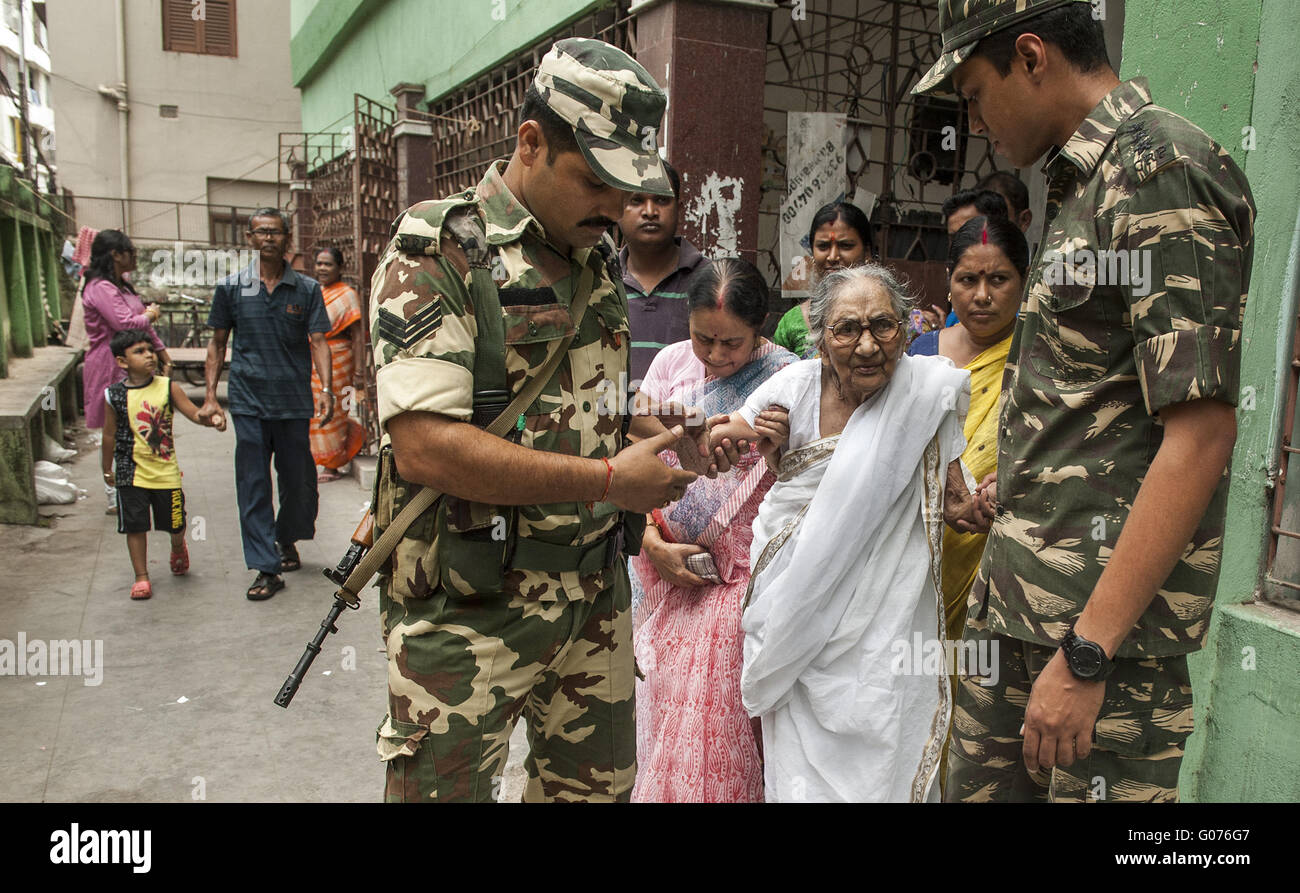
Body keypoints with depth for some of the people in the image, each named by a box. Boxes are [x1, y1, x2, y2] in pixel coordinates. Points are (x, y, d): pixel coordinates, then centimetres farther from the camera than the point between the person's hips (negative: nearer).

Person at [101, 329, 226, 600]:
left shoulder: (168, 387, -4)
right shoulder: (114, 395, -4)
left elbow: (194, 413, -8)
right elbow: (110, 435, 6)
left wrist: (212, 418, -30)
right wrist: (108, 469, 13)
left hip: (166, 470, 1)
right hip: (131, 473, 0)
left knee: (176, 524, 11)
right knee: (135, 525, 4)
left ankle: (178, 549, 44)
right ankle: (141, 576, 19)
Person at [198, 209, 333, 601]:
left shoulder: (307, 289, 4)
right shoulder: (231, 287, 5)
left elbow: (318, 341, -2)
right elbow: (217, 343, 10)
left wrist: (326, 389, -16)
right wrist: (210, 396, 4)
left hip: (294, 400, 0)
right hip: (248, 400, 0)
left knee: (298, 480, 9)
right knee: (252, 485, -1)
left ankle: (287, 539, 36)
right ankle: (267, 569, 4)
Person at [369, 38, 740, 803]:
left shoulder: (600, 260, 10)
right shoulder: (437, 254, -13)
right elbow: (423, 446, -24)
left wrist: (672, 436, -2)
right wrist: (608, 481, -21)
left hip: (595, 597, 7)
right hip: (468, 615, -6)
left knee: (601, 783, 19)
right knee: (447, 784, 9)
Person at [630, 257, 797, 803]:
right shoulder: (671, 363, 3)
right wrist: (653, 543, -5)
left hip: (739, 576, -4)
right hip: (666, 573, 4)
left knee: (713, 727, -1)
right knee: (661, 712, 13)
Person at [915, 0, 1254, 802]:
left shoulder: (1162, 171, -13)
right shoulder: (1085, 181, 16)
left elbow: (1201, 431, -21)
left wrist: (1086, 653, -23)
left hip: (1108, 609, -9)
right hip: (1016, 588, 9)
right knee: (979, 784, 15)